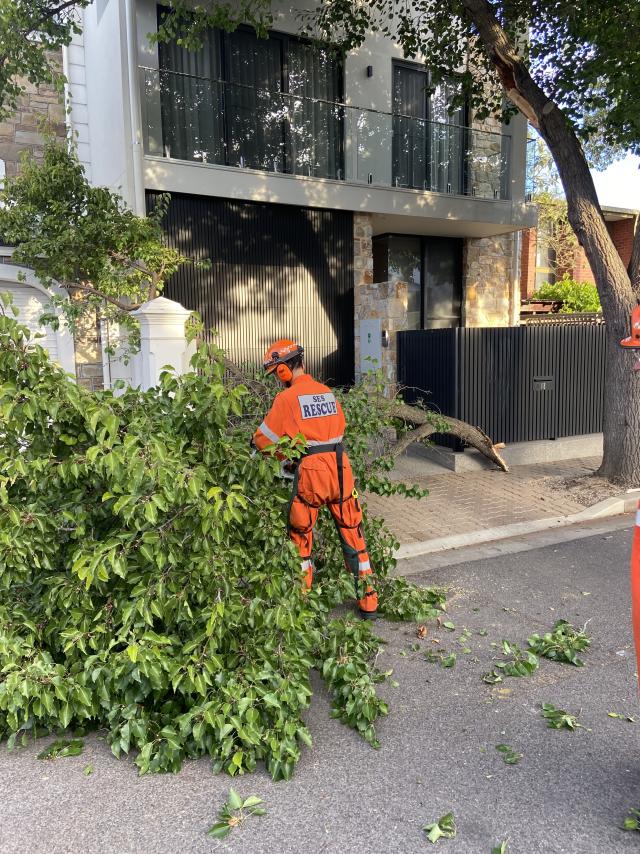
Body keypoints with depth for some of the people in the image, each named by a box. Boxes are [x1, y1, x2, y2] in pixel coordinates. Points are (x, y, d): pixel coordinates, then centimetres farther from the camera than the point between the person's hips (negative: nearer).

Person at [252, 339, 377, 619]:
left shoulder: (287, 398, -6)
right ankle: (368, 602, 19)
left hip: (310, 471, -4)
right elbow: (339, 427, 14)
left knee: (301, 537, 14)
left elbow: (263, 439, -1)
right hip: (340, 467, 5)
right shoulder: (327, 392, 11)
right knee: (353, 535, 13)